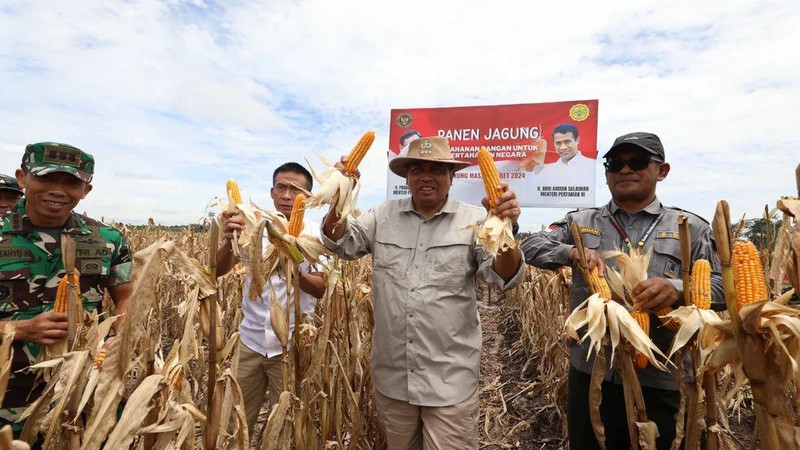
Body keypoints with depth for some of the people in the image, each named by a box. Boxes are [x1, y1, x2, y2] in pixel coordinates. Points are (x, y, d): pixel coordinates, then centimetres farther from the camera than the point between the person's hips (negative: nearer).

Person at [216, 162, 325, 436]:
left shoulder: (317, 235, -7)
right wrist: (229, 240, -28)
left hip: (291, 345, -2)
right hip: (251, 341, 2)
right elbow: (218, 271, -8)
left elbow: (320, 289, -12)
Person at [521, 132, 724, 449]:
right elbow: (531, 247, 1)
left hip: (656, 383, -1)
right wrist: (571, 252, -18)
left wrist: (677, 290, -23)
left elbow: (720, 284, -2)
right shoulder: (581, 222, 6)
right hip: (589, 373, 1)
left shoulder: (690, 228, 4)